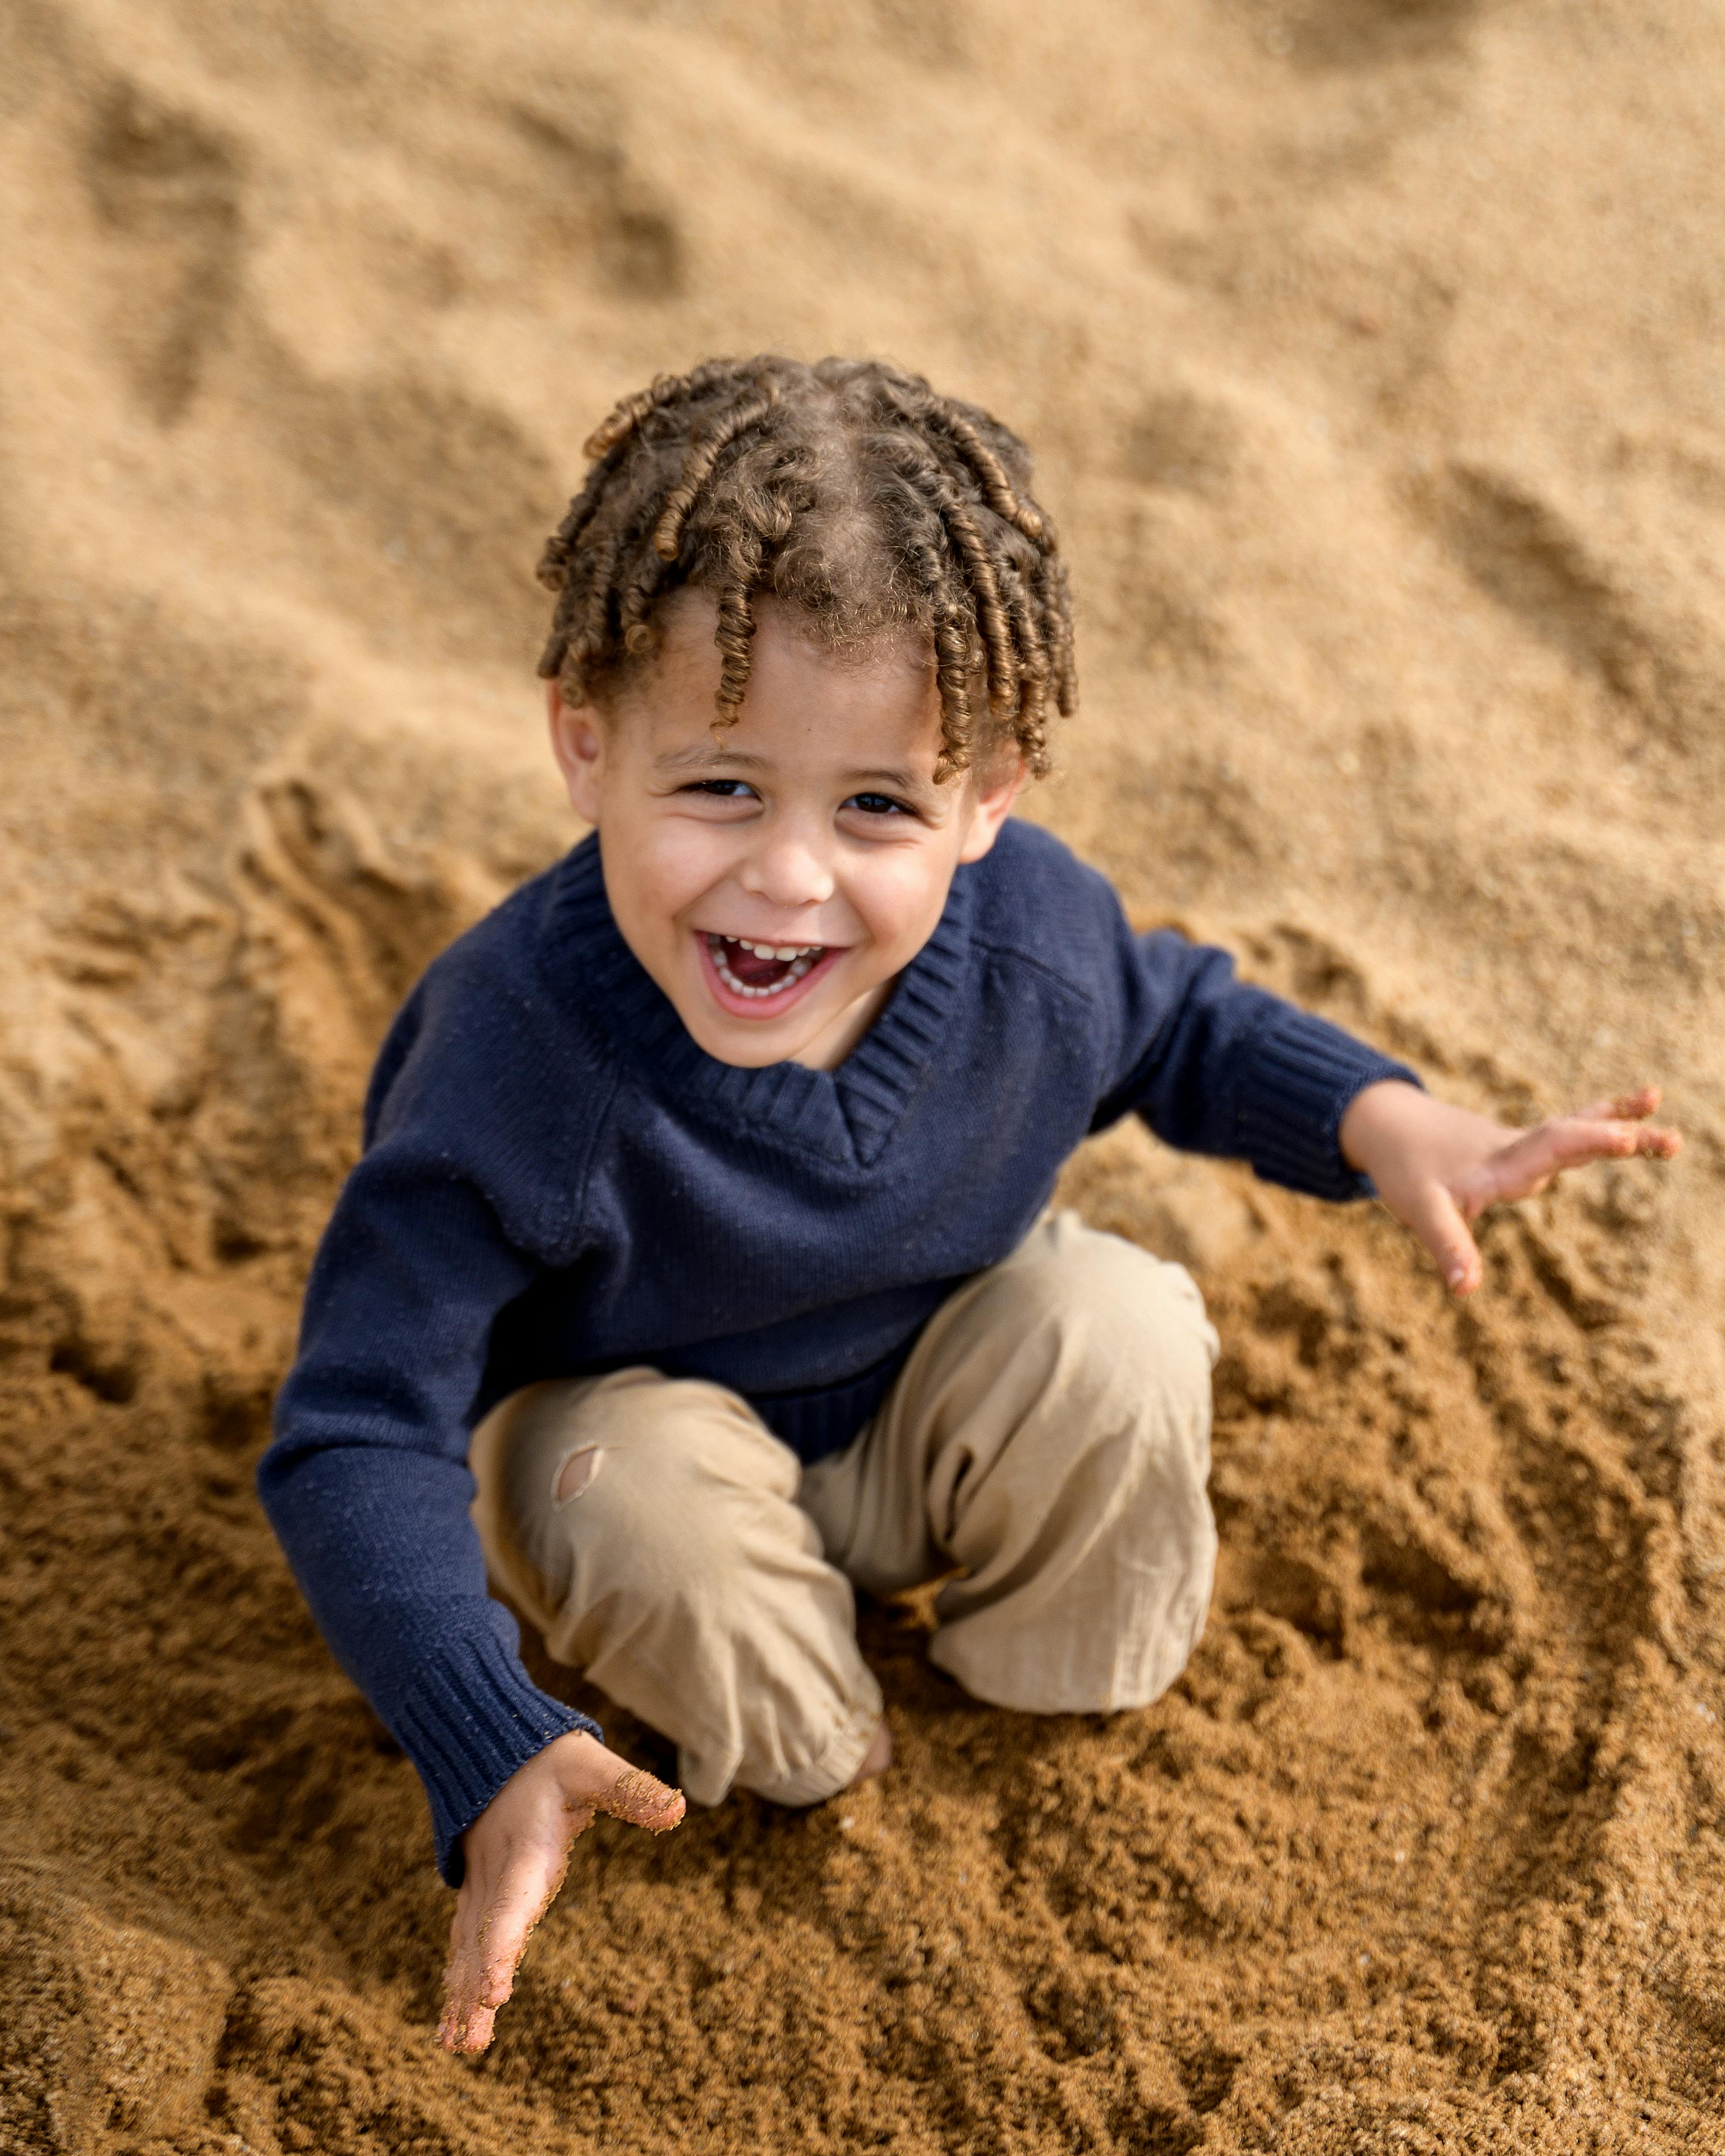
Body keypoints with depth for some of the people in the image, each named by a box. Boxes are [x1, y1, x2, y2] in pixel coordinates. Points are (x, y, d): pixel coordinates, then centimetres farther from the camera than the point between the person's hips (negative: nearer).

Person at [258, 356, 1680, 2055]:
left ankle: (1042, 1723, 8)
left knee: (1119, 1332, -23)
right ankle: (805, 1766, 2)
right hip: (632, 1414, -2)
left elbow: (1180, 1024, 2)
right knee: (637, 1492, -34)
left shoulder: (1030, 938, -25)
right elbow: (355, 1437, -35)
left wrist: (1378, 1117, -17)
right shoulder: (521, 1053, -38)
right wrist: (498, 1762, -46)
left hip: (925, 1419, 3)